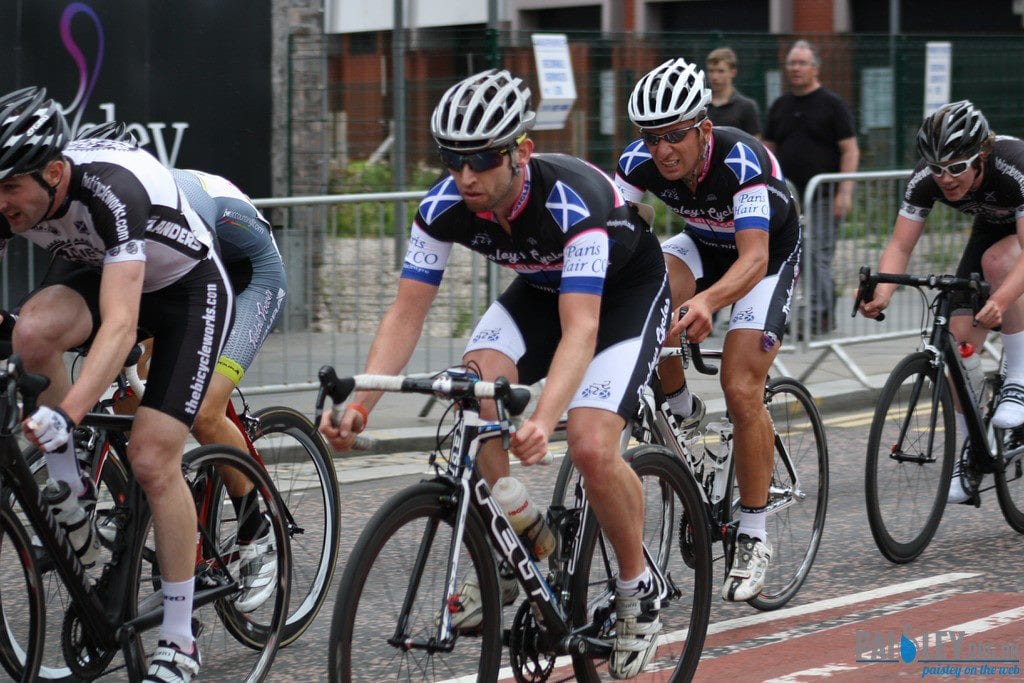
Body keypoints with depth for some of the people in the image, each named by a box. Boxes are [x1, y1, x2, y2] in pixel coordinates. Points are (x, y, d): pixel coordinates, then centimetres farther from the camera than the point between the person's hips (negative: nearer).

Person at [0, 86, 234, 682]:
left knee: (153, 460, -15)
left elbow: (119, 327, -45)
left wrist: (65, 415, -56)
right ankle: (70, 494, -9)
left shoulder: (114, 188, -38)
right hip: (106, 278, 5)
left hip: (189, 288, -5)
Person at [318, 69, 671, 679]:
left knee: (592, 448, -24)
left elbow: (580, 328, -46)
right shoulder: (444, 207, -23)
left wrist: (543, 422, -62)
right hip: (540, 289, 5)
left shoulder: (572, 201, -39)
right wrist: (359, 405, -35)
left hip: (625, 292, -5)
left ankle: (641, 589, 1)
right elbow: (407, 313, -20)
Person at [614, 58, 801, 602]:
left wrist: (707, 301, -65)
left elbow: (754, 257, -46)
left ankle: (753, 541, -4)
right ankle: (677, 413, -8)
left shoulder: (741, 160, -37)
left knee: (742, 391, -17)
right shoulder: (640, 161, -24)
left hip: (769, 253, -4)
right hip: (703, 245, 4)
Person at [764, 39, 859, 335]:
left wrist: (845, 192, -14)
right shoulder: (780, 106, 15)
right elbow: (769, 150, 19)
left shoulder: (832, 104, -1)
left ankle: (820, 315, -6)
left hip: (823, 198, -6)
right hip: (788, 197, 6)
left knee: (818, 257, -10)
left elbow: (851, 150, -5)